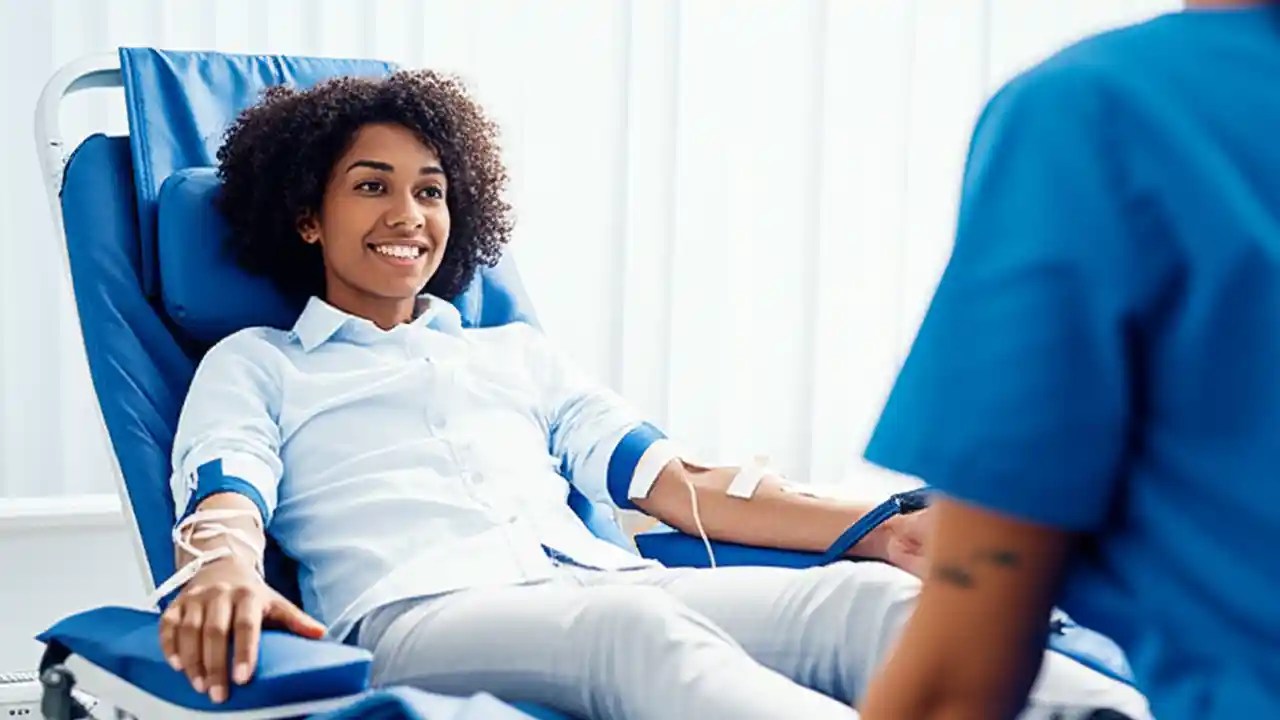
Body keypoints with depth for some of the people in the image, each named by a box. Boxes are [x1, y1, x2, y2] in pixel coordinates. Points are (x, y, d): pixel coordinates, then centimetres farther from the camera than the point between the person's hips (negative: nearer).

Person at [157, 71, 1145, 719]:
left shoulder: (518, 351, 32)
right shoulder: (253, 366, 23)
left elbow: (677, 483, 20)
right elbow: (224, 503, 1)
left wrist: (883, 529, 5)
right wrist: (222, 573, -27)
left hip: (607, 586, 5)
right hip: (420, 616, -5)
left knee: (867, 596, -25)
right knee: (636, 625, -40)